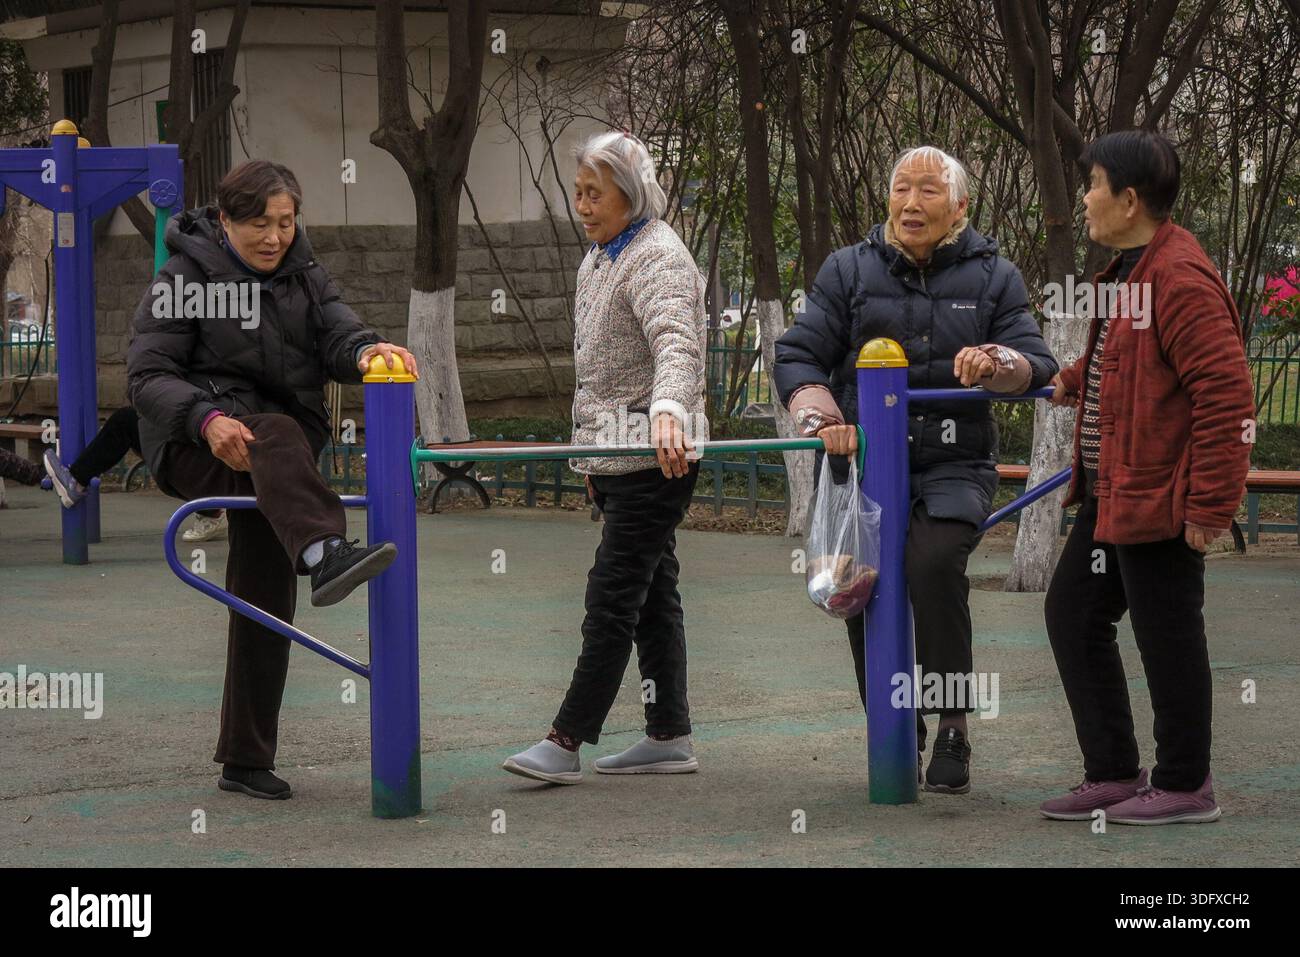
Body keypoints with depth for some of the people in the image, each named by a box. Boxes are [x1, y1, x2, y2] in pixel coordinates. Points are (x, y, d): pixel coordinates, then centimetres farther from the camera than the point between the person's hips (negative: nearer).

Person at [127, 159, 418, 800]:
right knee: (277, 434, -37)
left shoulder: (303, 277, 12)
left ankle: (246, 760, 8)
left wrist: (367, 351, -28)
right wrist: (206, 418, -30)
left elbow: (338, 334, -3)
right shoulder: (186, 279, -4)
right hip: (194, 449, -5)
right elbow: (147, 376, -11)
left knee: (266, 600, 1)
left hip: (278, 460, 5)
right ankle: (325, 555, -63)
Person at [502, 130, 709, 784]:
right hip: (617, 455, 10)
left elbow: (676, 342, -32)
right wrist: (594, 455, 25)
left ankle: (566, 742, -11)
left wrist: (666, 410, -50)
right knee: (652, 595, 11)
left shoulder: (657, 257, -14)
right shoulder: (598, 259, 18)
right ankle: (670, 737, 15)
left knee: (613, 596, -10)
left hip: (656, 457, -10)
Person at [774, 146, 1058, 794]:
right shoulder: (848, 270, 9)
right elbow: (797, 355, 6)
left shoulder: (992, 277, 9)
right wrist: (821, 417, -13)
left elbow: (1037, 364, 3)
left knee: (933, 565, -26)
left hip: (955, 467, -2)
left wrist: (997, 363, -21)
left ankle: (952, 728, -16)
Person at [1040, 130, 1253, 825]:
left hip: (1158, 501, -11)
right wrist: (1073, 381, 28)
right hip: (1109, 496, 11)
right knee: (1072, 613, 15)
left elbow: (1225, 396, -24)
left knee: (1167, 638, 1)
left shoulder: (1181, 280, -21)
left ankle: (1184, 786, 15)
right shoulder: (1129, 272, 12)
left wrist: (1210, 503, -22)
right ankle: (1112, 773, 23)